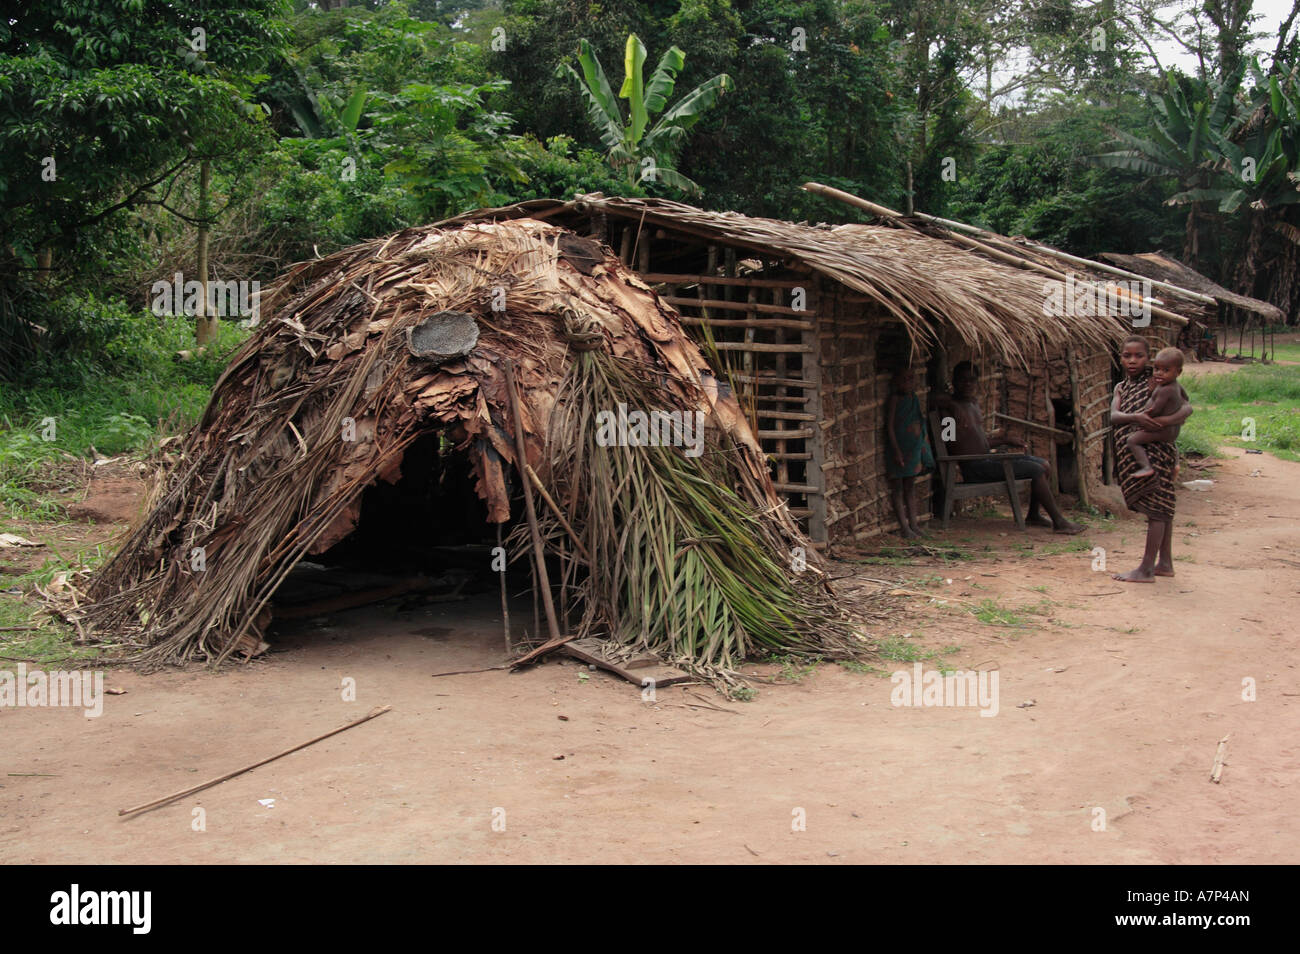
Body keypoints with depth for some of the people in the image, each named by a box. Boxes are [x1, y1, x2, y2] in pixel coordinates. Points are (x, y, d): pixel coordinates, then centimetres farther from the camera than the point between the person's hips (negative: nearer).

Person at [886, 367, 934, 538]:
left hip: (913, 448, 7)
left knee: (911, 487, 12)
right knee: (898, 489, 0)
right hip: (899, 448, -7)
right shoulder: (895, 399, -11)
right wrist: (897, 451, -20)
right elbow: (890, 426, -14)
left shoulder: (915, 398, 9)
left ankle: (913, 523, 17)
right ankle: (904, 526, 2)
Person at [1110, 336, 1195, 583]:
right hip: (1133, 452, 7)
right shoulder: (1121, 387, 13)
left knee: (1156, 508, -4)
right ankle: (1165, 563, 23)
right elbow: (1114, 417, -4)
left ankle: (1146, 569, -4)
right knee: (1161, 508, 15)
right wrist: (1135, 417, -24)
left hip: (1154, 449, -7)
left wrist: (1165, 421, -33)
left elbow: (1187, 407, -16)